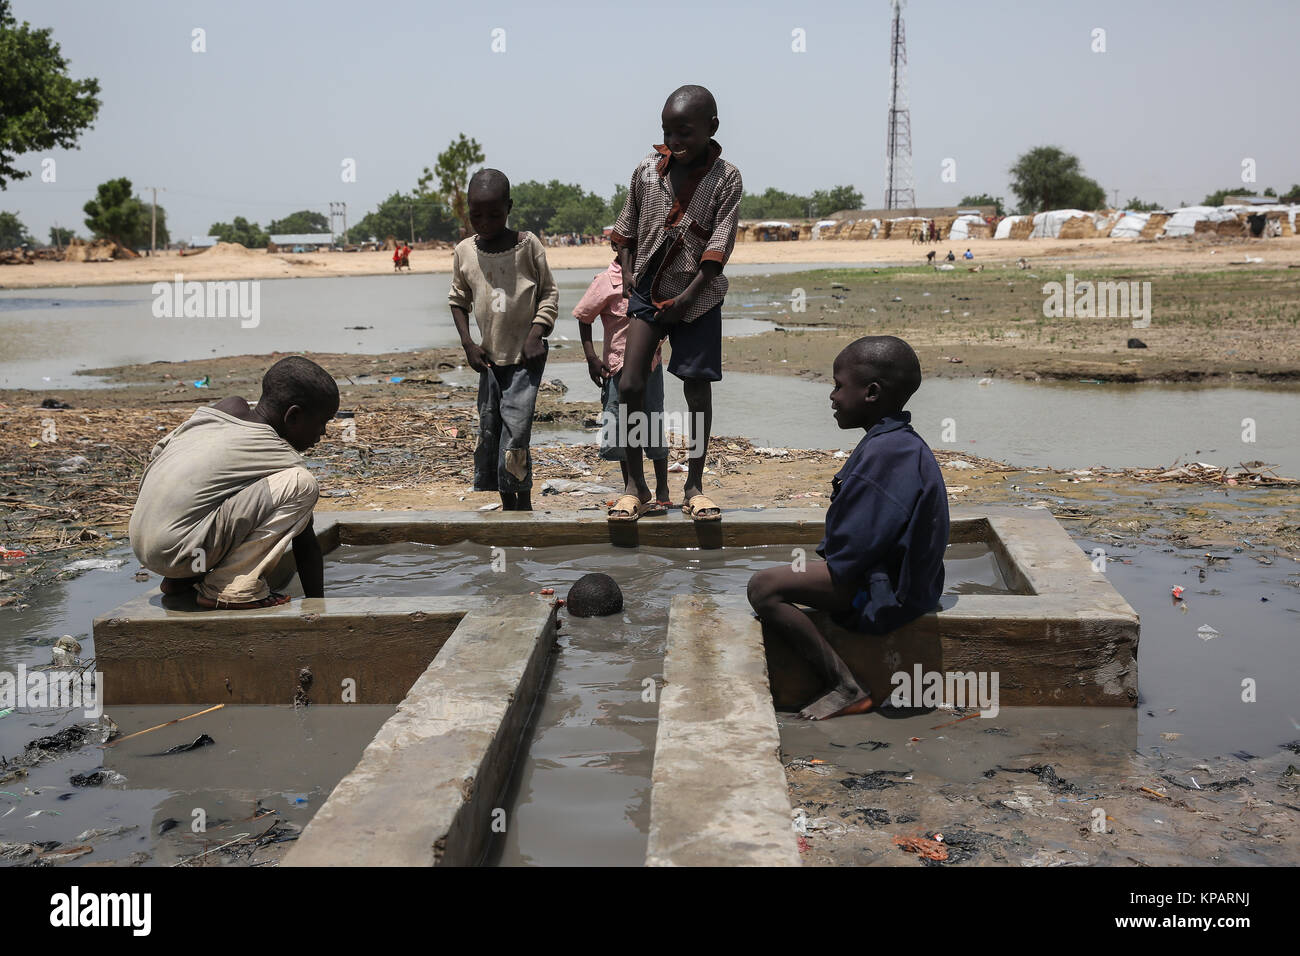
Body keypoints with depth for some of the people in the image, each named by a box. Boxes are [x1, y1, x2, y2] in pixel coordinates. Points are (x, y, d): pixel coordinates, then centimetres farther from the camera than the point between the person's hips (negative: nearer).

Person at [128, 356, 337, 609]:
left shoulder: (217, 410, 14)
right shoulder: (284, 458, -5)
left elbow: (157, 452, 28)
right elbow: (305, 545, 1)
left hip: (139, 540, 9)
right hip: (179, 551, -9)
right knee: (301, 485, -14)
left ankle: (181, 580, 21)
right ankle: (232, 589, -10)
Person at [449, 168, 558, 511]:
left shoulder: (527, 244, -8)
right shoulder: (464, 251, 1)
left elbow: (549, 293, -1)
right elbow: (458, 300, 12)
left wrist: (536, 334, -12)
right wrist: (467, 343, 1)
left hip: (525, 356, -4)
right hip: (490, 356, 4)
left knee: (515, 429, -13)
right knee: (488, 430, 8)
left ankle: (523, 502, -1)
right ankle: (507, 505, 21)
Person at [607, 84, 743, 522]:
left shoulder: (726, 178, -6)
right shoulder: (646, 169, 3)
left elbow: (719, 244, -9)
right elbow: (627, 225, 13)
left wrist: (687, 297, -13)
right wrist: (627, 271, 1)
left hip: (698, 297, -2)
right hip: (647, 291, 2)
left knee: (698, 388, 3)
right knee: (630, 384, -8)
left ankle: (694, 486, 16)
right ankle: (635, 485, 5)